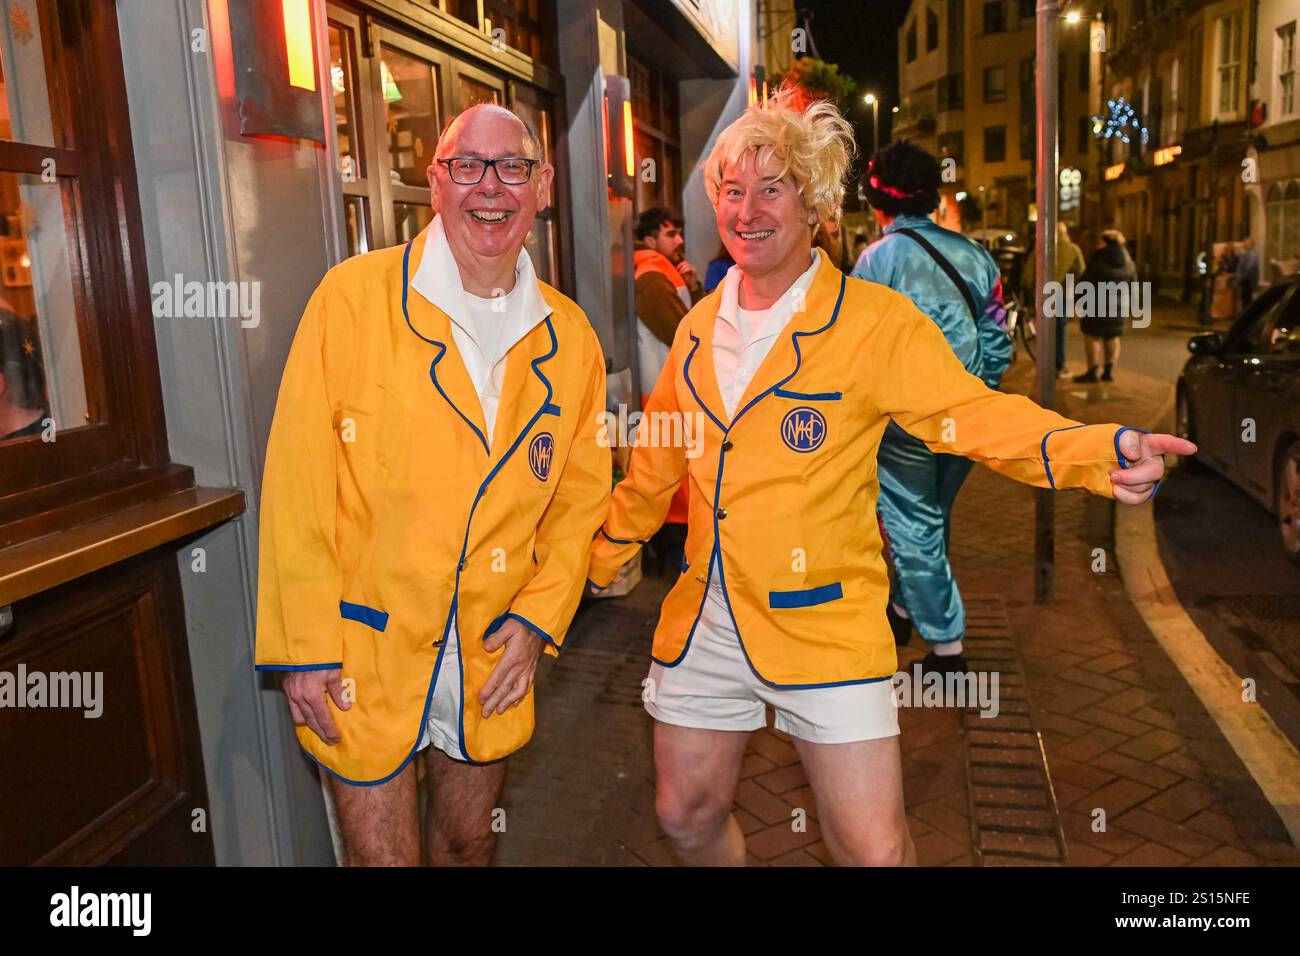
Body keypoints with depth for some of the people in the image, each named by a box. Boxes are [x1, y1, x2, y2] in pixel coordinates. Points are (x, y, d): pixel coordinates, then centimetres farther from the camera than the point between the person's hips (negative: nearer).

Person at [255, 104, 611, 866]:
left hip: (492, 659, 4)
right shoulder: (353, 297, -10)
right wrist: (306, 647, -12)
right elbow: (298, 482, -11)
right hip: (365, 647, -3)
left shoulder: (570, 339, 1)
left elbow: (580, 496, 7)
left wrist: (537, 619, -4)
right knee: (384, 852, 9)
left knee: (470, 844, 22)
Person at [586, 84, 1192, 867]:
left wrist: (1097, 452, -34)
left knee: (874, 848, -1)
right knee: (687, 816, 18)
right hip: (704, 619, 5)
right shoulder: (700, 326, 7)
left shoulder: (877, 321, -9)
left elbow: (971, 412, -17)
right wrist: (609, 553, 25)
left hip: (822, 623, -5)